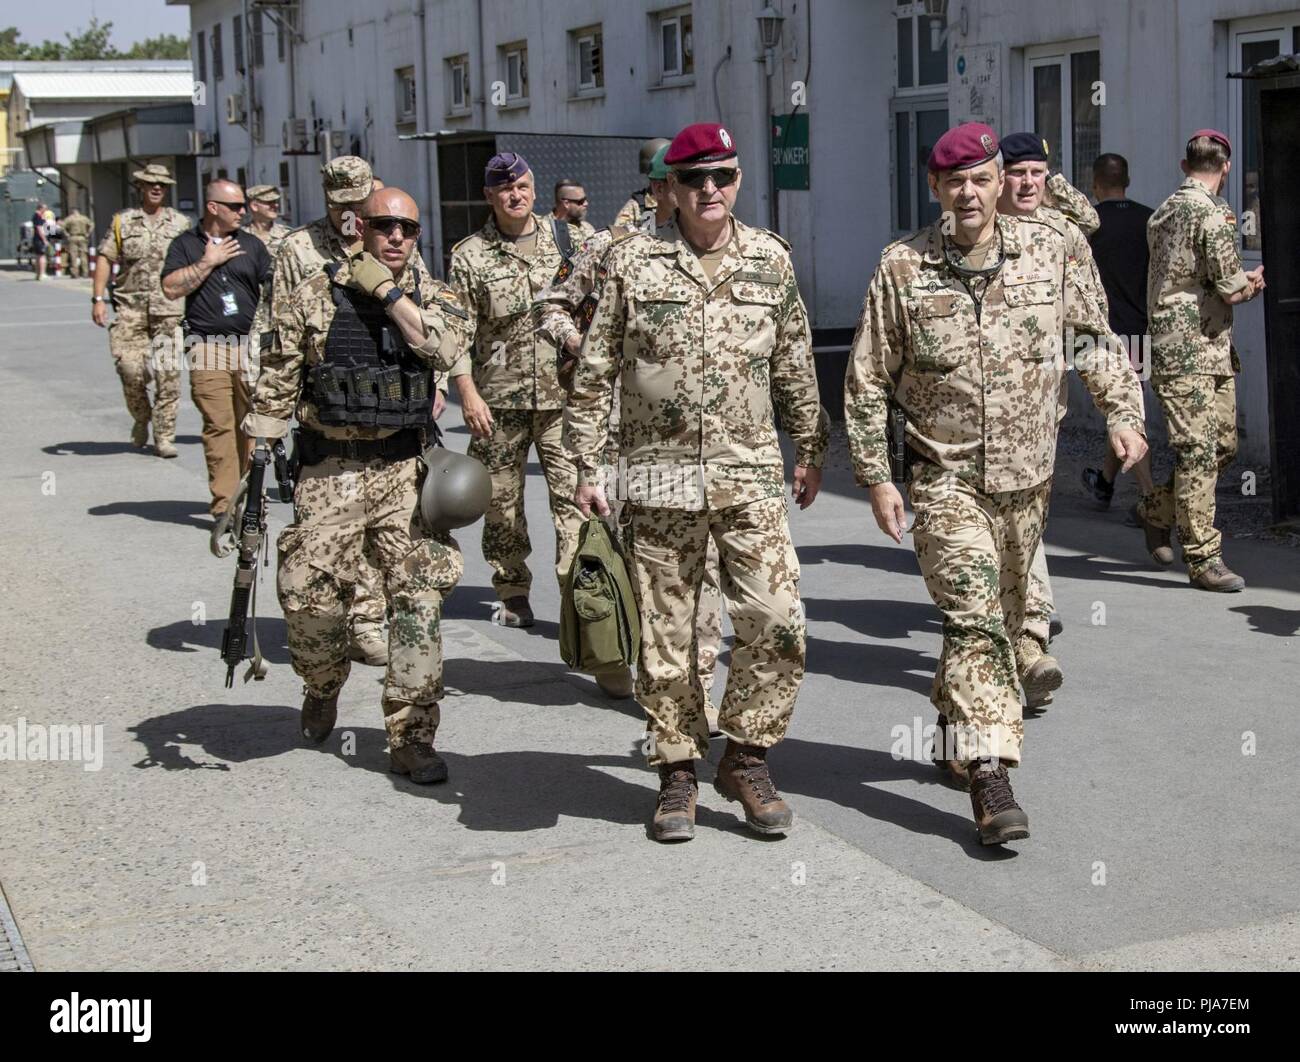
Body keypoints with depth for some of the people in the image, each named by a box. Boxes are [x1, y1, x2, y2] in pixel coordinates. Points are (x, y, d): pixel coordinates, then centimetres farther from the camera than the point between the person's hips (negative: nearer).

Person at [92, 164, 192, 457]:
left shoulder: (180, 223, 10)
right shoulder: (122, 221, 9)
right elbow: (105, 258, 7)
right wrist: (98, 298, -2)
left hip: (169, 310, 0)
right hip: (131, 308, 0)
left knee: (168, 373, -6)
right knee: (130, 369, -6)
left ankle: (164, 437, 1)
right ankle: (141, 419, 21)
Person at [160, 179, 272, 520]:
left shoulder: (251, 244, 15)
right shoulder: (185, 244, 10)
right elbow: (171, 288, -3)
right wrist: (208, 262, -5)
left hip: (251, 345, 3)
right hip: (208, 349, -2)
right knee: (219, 425, -10)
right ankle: (224, 504, -12)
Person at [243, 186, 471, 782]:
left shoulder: (432, 296, 6)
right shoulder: (314, 296, 1)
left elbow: (445, 347, -17)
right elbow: (275, 386, 3)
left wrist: (387, 290, -15)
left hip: (405, 469, 1)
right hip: (329, 471, -1)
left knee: (420, 598, -5)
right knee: (310, 597, -5)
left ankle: (410, 737, 4)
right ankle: (322, 689, 28)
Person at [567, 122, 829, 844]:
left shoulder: (771, 259, 8)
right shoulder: (632, 262, 0)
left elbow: (794, 365, 16)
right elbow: (594, 370, 2)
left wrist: (809, 449, 19)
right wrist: (586, 465, -1)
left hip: (750, 473, 2)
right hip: (659, 475, -1)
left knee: (776, 620, -8)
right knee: (666, 636, 4)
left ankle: (746, 757, 11)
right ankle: (677, 770, 20)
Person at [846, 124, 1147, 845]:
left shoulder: (1046, 250, 0)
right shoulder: (902, 268, -6)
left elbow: (1094, 335, 14)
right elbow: (867, 381, -1)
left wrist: (1122, 410, 4)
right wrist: (875, 476, -4)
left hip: (1026, 475, 4)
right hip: (945, 475, -4)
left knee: (1001, 616, 15)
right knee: (973, 616, -16)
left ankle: (953, 730, 37)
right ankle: (987, 774, -19)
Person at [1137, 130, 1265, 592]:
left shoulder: (1164, 211, 16)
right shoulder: (1213, 212, -13)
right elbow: (1232, 289, -13)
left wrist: (1243, 281, 12)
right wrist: (1254, 281, 9)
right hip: (1192, 351, -9)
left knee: (1222, 447, 15)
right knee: (1198, 452, -7)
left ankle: (1156, 510, 28)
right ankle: (1203, 558, -6)